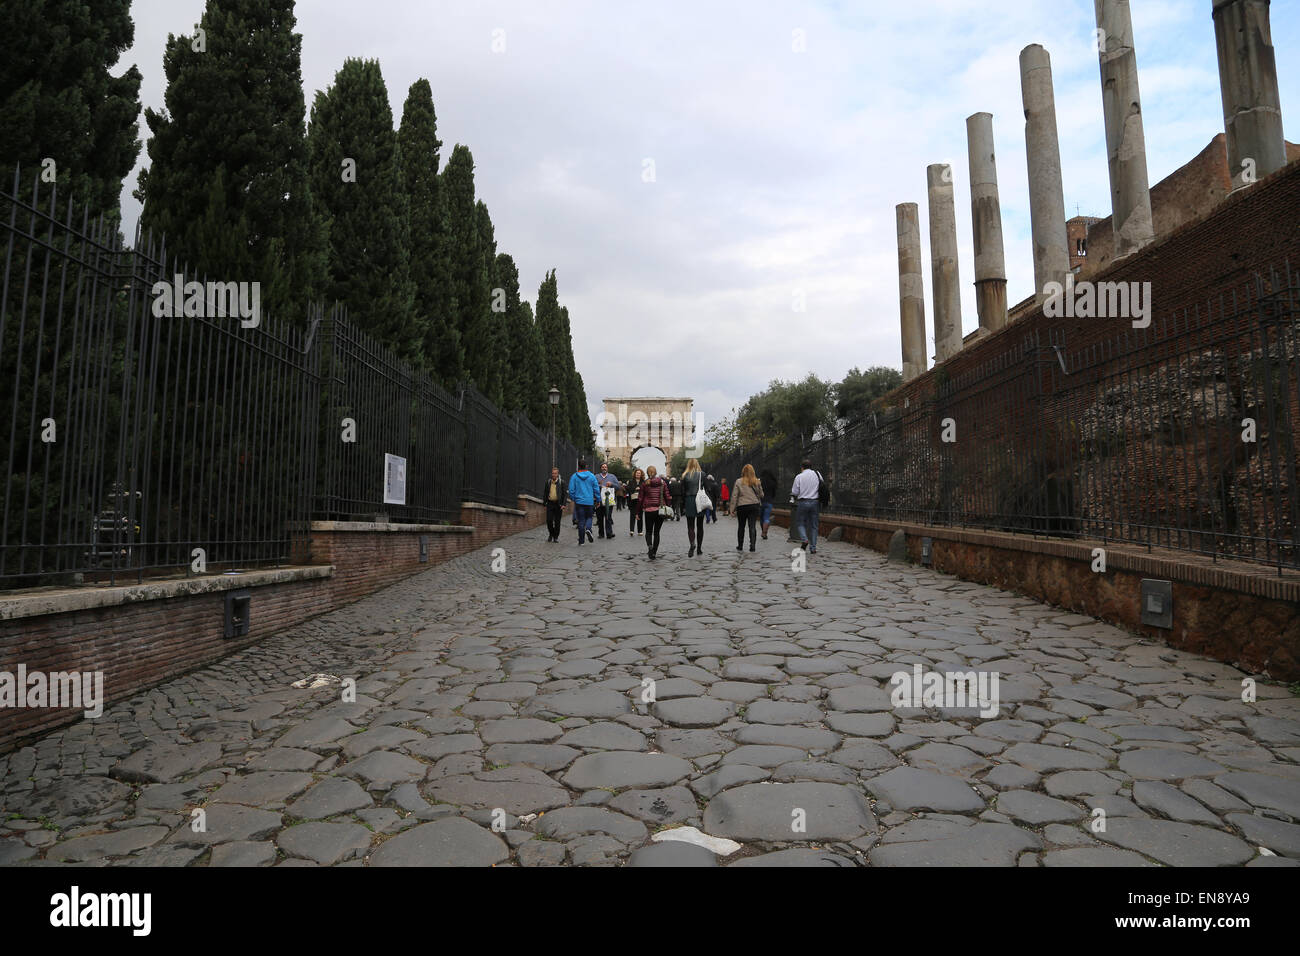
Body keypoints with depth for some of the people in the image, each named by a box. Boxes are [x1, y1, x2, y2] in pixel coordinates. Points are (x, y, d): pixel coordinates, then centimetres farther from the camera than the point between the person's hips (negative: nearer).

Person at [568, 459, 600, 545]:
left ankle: (581, 541, 6)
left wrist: (573, 499, 13)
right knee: (589, 517, 17)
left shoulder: (574, 476, -4)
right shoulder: (591, 476, -1)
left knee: (581, 521, 5)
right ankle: (588, 529, -15)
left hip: (579, 501, 0)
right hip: (589, 501, 0)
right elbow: (596, 489, 0)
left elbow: (571, 490, -4)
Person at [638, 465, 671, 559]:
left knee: (648, 531, 9)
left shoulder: (644, 483, -2)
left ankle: (649, 546, -19)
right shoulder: (662, 482, 2)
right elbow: (667, 496, 1)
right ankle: (654, 552, 10)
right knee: (656, 532, 12)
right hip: (660, 510, 2)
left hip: (648, 510, -2)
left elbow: (641, 498, 0)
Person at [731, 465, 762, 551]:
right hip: (754, 506, 1)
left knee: (741, 526, 12)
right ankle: (752, 545, -8)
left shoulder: (739, 482, -6)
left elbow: (735, 496, -6)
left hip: (742, 506, -1)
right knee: (752, 526, 1)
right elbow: (761, 495, 6)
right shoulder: (757, 482, -1)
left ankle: (740, 545, 21)